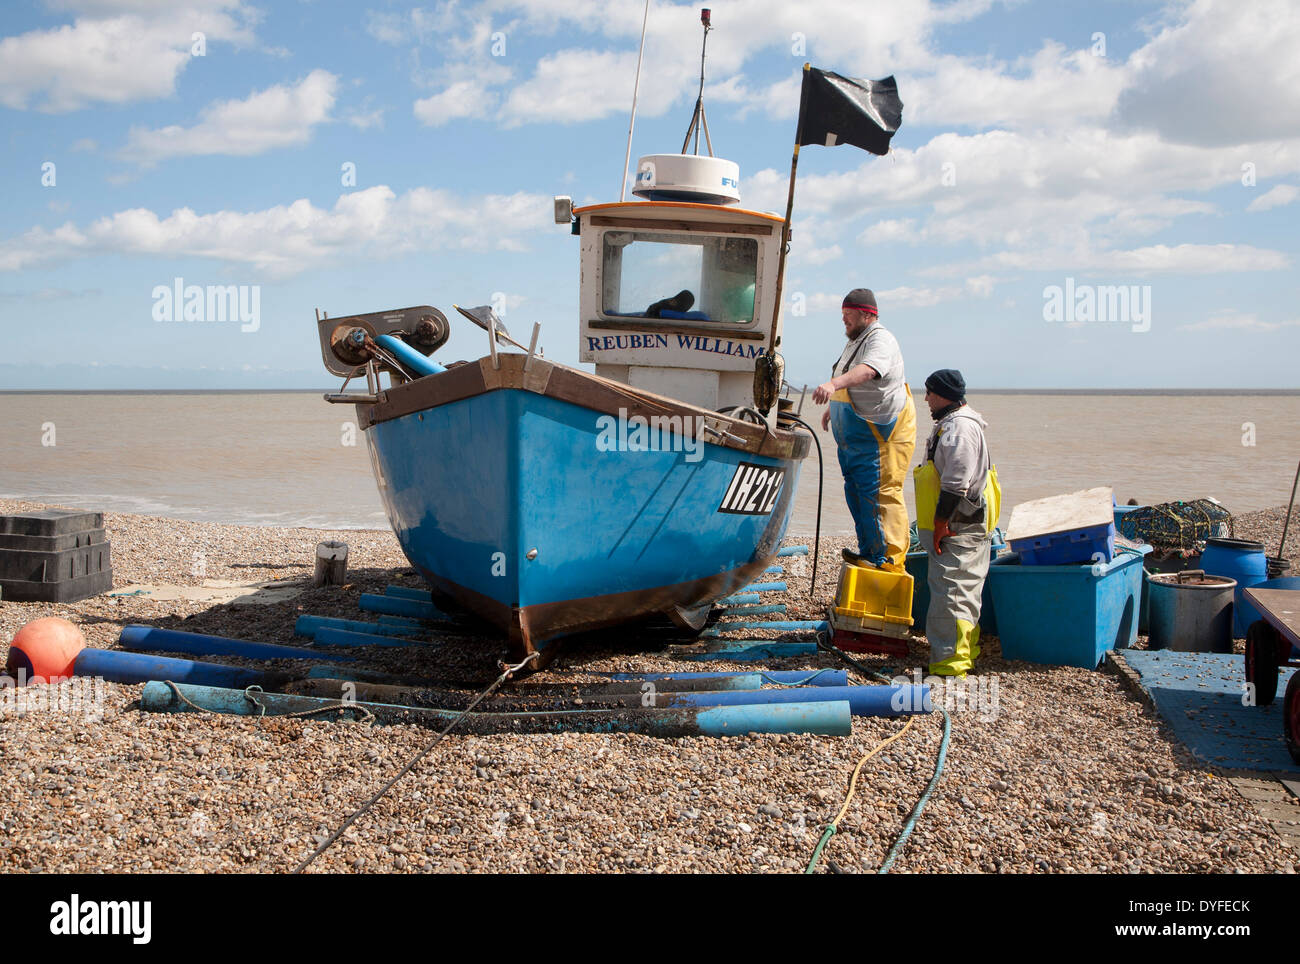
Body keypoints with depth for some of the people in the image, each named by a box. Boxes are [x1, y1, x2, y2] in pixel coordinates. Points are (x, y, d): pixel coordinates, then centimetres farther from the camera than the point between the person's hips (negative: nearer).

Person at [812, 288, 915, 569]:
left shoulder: (881, 340, -15)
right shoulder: (854, 341, 18)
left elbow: (867, 371, -37)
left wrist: (833, 384, -51)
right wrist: (833, 407, 32)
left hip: (881, 434, -10)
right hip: (854, 438, 10)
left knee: (881, 493, -12)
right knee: (856, 492, 13)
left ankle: (889, 559, -10)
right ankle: (868, 552, 23)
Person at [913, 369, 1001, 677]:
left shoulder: (958, 427, -17)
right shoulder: (954, 424, 19)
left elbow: (956, 482, -24)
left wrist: (941, 521, -21)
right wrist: (941, 522, 23)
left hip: (957, 529, -11)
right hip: (963, 527, 11)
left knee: (950, 593, -10)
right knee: (964, 592, 18)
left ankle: (950, 664, -9)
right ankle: (965, 650, 28)